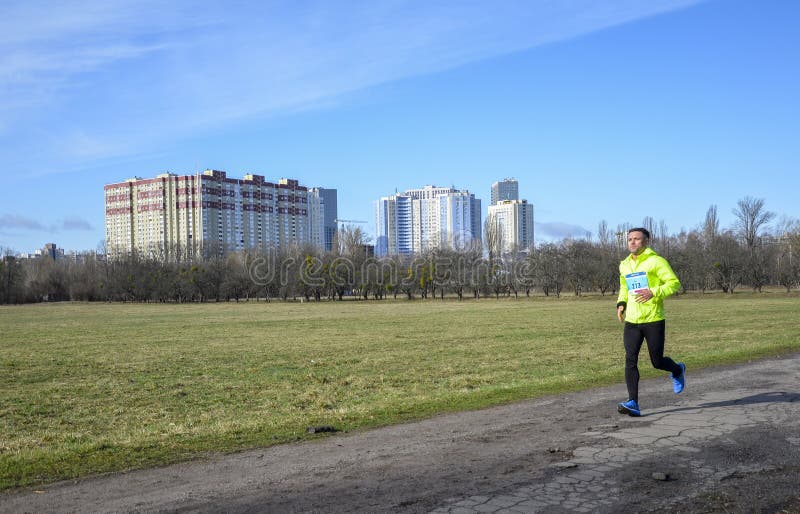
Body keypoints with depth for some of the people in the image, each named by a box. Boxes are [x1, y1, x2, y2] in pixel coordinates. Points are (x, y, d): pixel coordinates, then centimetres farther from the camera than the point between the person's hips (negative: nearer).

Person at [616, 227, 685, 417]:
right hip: (631, 321, 5)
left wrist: (653, 293, -24)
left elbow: (674, 283, -10)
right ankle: (633, 403, -9)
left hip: (653, 320, -4)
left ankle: (677, 370, 39)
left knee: (657, 362, 5)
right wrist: (621, 303, 10)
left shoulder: (656, 261, -6)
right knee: (630, 360, -9)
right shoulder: (625, 265, 12)